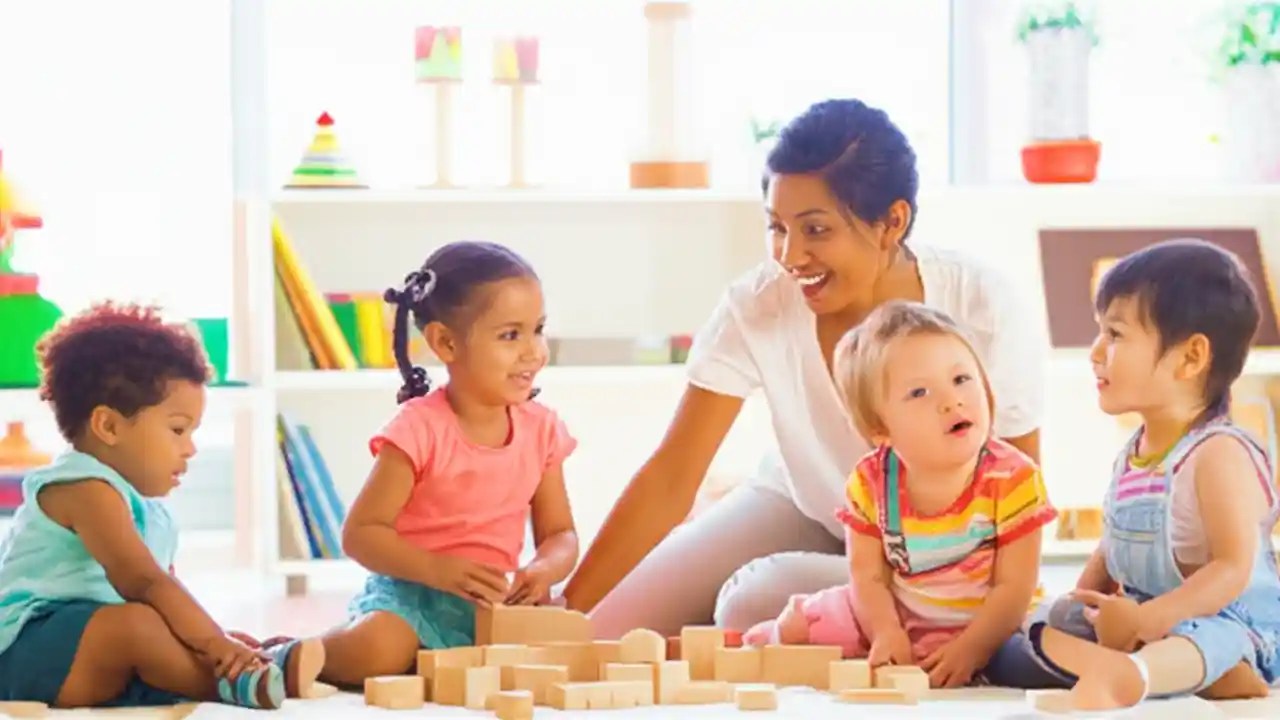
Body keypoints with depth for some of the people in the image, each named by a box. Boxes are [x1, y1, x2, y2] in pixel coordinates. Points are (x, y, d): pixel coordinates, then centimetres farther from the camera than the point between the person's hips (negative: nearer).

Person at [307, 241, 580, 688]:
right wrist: (439, 569, -28)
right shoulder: (420, 429, -13)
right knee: (376, 651, -36)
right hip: (410, 594, -6)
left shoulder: (540, 429, 3)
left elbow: (559, 534, 10)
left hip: (492, 602, 7)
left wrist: (544, 570, -14)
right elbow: (361, 533, -14)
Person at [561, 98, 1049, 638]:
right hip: (804, 509, 3)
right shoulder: (757, 306, -20)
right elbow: (670, 479, -20)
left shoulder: (988, 317, -26)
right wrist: (567, 613, -28)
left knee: (756, 602, -29)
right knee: (607, 636, -10)